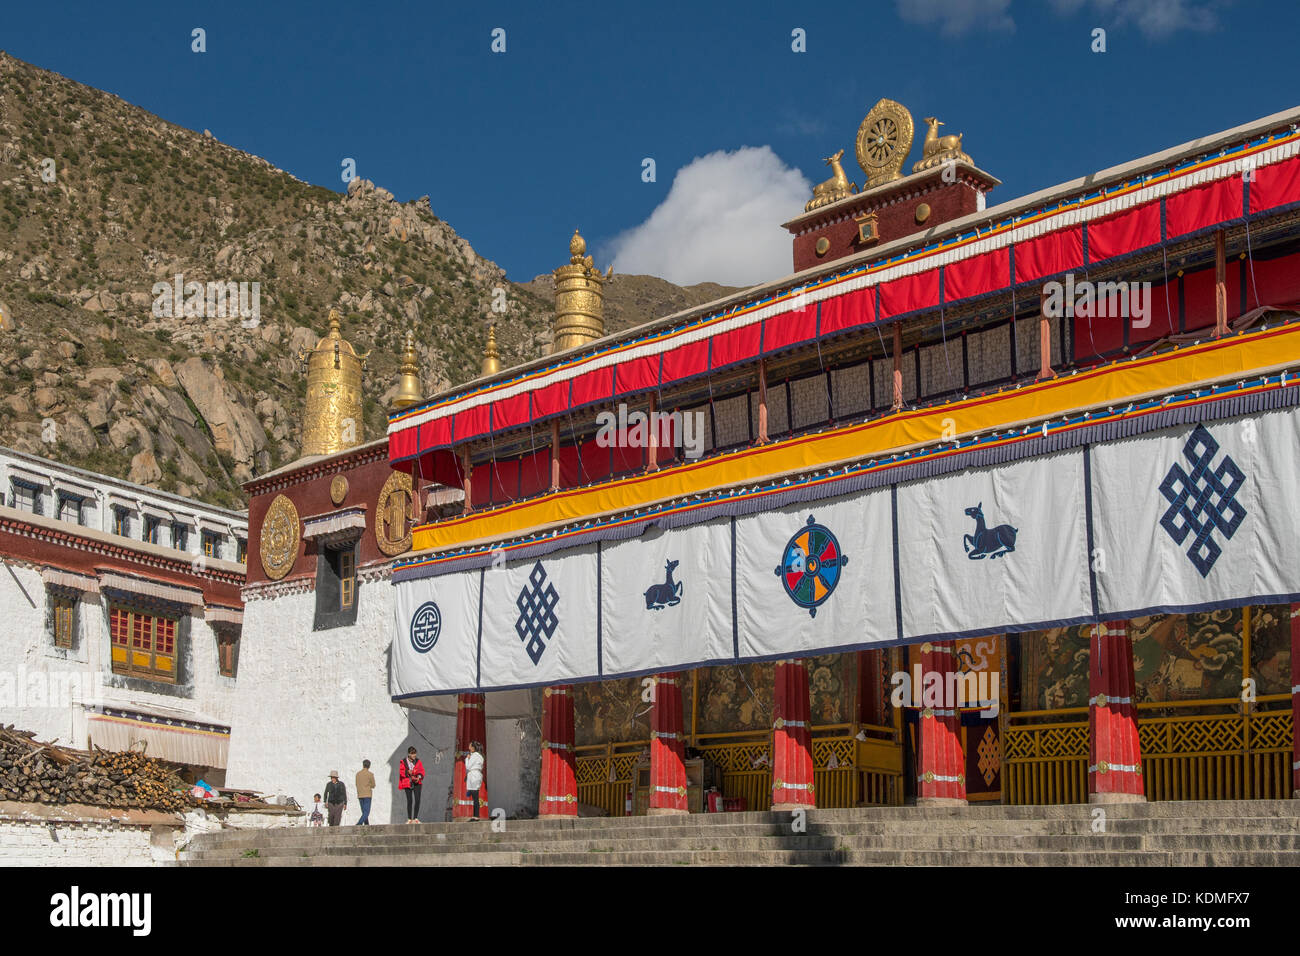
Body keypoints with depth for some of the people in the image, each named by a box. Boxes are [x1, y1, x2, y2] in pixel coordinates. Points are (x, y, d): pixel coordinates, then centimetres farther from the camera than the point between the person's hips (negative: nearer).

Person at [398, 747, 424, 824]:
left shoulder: (418, 761, 8)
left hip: (417, 783, 2)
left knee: (417, 800, -8)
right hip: (408, 783, -2)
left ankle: (415, 818, -1)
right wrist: (407, 772, -17)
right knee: (410, 800, -2)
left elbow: (422, 771, 9)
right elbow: (401, 771, 1)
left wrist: (419, 777, -9)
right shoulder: (404, 762, 2)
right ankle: (409, 819, 5)